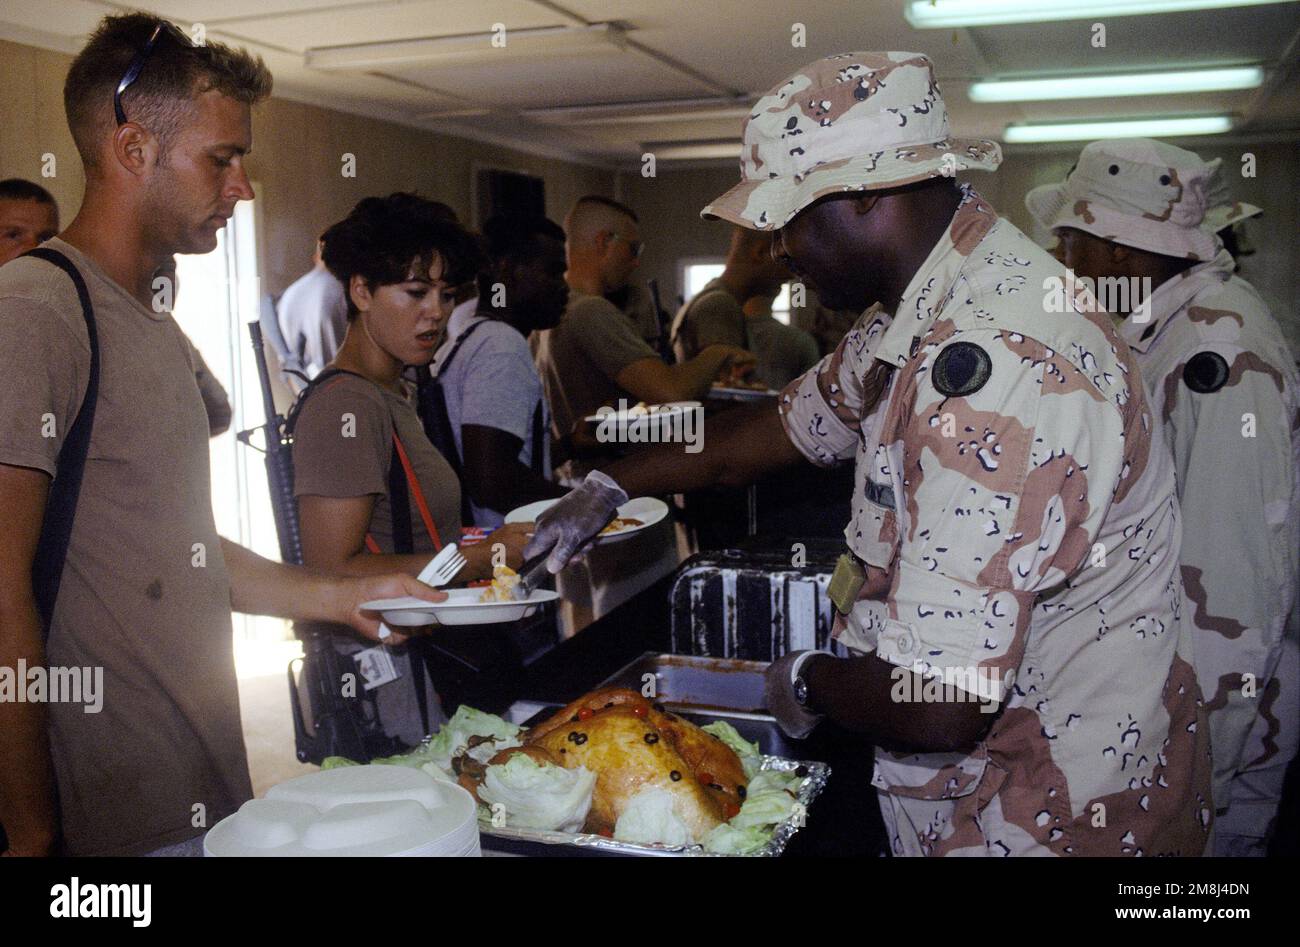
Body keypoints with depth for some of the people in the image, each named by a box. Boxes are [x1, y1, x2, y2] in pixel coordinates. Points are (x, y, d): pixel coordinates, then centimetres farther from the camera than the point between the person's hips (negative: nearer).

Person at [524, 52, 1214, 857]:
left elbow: (938, 705, -33)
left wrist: (806, 682, -12)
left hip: (1057, 817, -8)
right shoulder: (923, 307, 1)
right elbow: (796, 423, 17)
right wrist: (610, 487, 18)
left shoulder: (991, 366, -32)